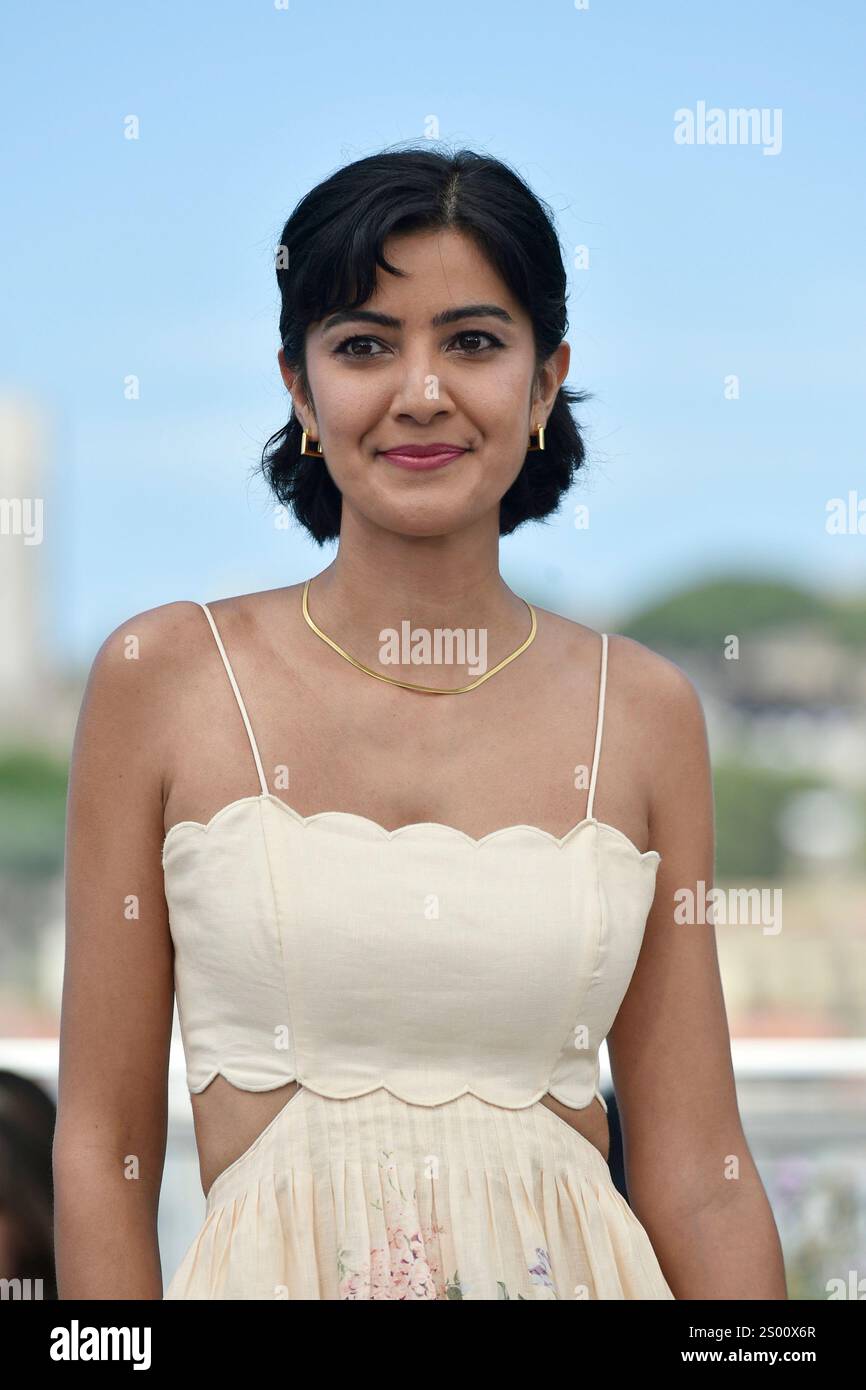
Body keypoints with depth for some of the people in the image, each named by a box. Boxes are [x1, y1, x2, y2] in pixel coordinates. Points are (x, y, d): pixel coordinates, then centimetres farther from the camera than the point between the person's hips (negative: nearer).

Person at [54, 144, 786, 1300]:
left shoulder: (643, 711, 0)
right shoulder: (162, 675, -4)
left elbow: (699, 1180, 0)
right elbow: (103, 1147, -4)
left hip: (579, 1272, 2)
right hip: (271, 1269, -1)